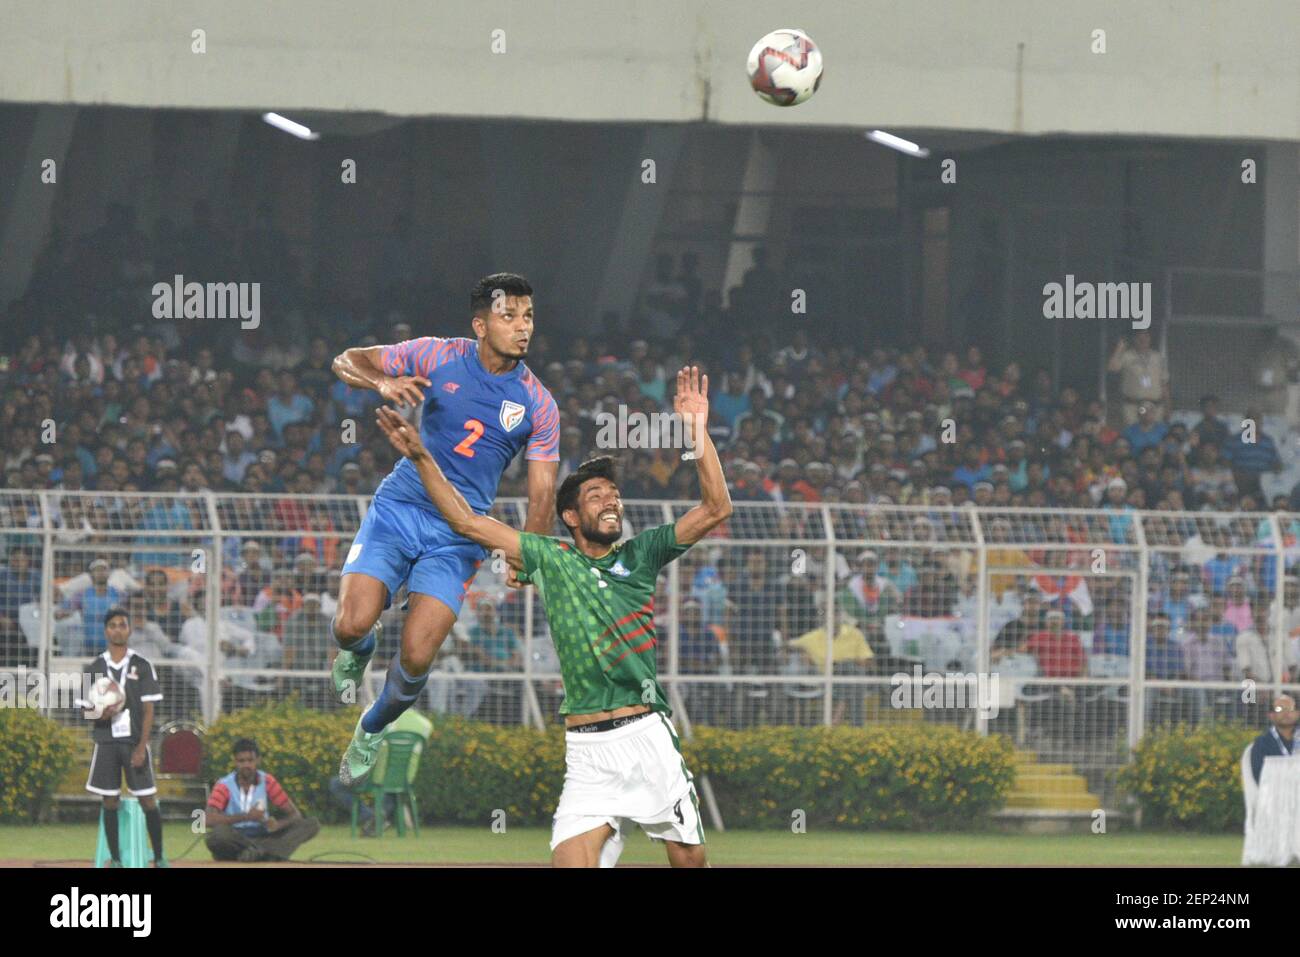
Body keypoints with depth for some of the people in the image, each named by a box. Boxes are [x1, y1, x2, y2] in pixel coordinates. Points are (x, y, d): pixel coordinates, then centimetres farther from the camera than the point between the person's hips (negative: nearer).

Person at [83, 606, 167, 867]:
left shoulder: (142, 666, 1)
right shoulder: (96, 667, 7)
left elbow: (148, 710, -2)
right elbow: (88, 710, 12)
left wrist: (141, 747, -11)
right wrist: (102, 714, -13)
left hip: (135, 742, -2)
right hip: (106, 742, 2)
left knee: (148, 801, -4)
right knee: (110, 801, 2)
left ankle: (159, 857, 3)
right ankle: (115, 859, 9)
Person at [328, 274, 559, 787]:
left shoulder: (538, 405, -1)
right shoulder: (439, 357, -2)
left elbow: (541, 495, 2)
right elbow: (347, 361, 3)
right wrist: (383, 382, -20)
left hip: (460, 533, 0)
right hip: (398, 509, 0)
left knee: (416, 658, -13)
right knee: (352, 625, -19)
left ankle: (373, 729, 19)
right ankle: (358, 650, 21)